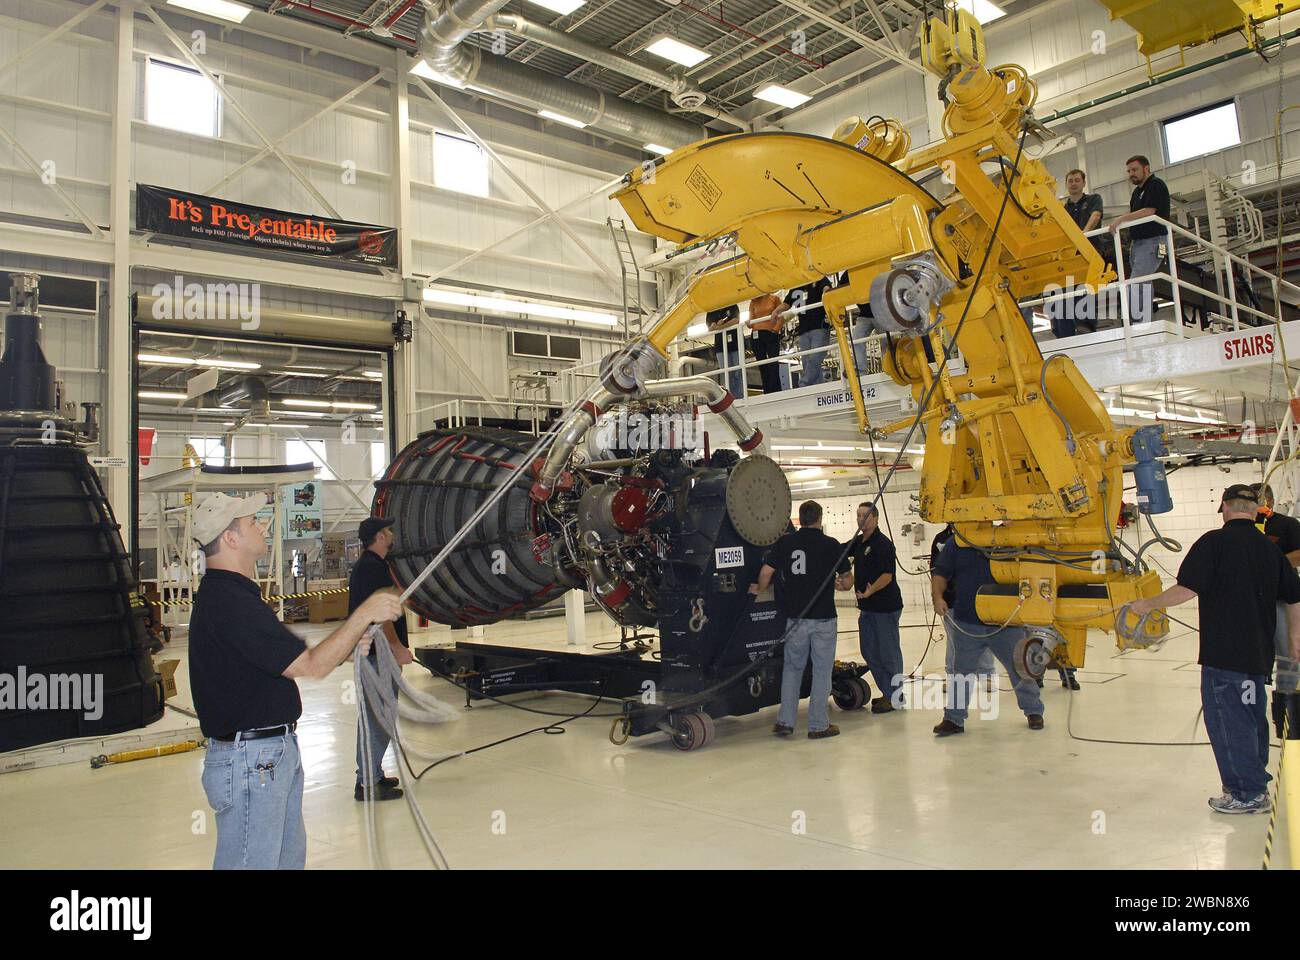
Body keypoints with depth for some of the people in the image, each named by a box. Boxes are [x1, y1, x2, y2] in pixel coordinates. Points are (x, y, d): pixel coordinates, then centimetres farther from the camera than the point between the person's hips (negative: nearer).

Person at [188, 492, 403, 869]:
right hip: (251, 759, -11)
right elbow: (312, 667, -24)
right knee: (252, 862, 2)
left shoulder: (228, 593, 11)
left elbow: (289, 659, 15)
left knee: (289, 857, 21)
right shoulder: (228, 602, -23)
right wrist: (365, 614, -18)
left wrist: (345, 644, 3)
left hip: (275, 752, 11)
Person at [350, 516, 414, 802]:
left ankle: (370, 774, 26)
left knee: (372, 715, 17)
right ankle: (368, 783, -2)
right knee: (378, 717, -6)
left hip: (372, 652, 11)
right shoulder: (373, 567, -17)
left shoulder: (365, 565, 16)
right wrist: (397, 647, -21)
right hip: (378, 653, -11)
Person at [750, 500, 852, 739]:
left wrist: (759, 589, 13)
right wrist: (840, 585, 26)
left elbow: (766, 571, -7)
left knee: (792, 667, 14)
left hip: (795, 617, 2)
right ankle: (818, 726, 11)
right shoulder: (831, 544, -4)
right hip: (824, 617, -2)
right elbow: (847, 581, 3)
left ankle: (785, 721, 13)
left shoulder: (785, 542, -1)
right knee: (822, 670, 7)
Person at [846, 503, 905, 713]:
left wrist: (871, 590, -36)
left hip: (885, 608, -9)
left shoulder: (883, 544, -15)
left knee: (888, 653, 1)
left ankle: (895, 697, 12)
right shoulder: (858, 542, 11)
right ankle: (887, 692, 25)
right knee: (869, 652, 14)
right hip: (867, 608, 9)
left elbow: (888, 575, -22)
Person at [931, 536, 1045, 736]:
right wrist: (937, 597, -16)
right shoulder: (955, 545, 1)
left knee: (1020, 668, 10)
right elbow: (940, 574, 0)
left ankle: (1034, 711, 29)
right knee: (961, 671, 7)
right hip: (966, 624, 1)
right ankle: (953, 718, 18)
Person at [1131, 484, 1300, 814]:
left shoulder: (1214, 542, -12)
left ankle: (1247, 794, 6)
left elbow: (1186, 590, -17)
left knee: (1228, 721, 1)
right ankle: (1256, 784, 30)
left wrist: (1148, 604, -3)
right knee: (1253, 720, 18)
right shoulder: (1270, 549, 9)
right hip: (1259, 651, 7)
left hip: (1223, 651, -7)